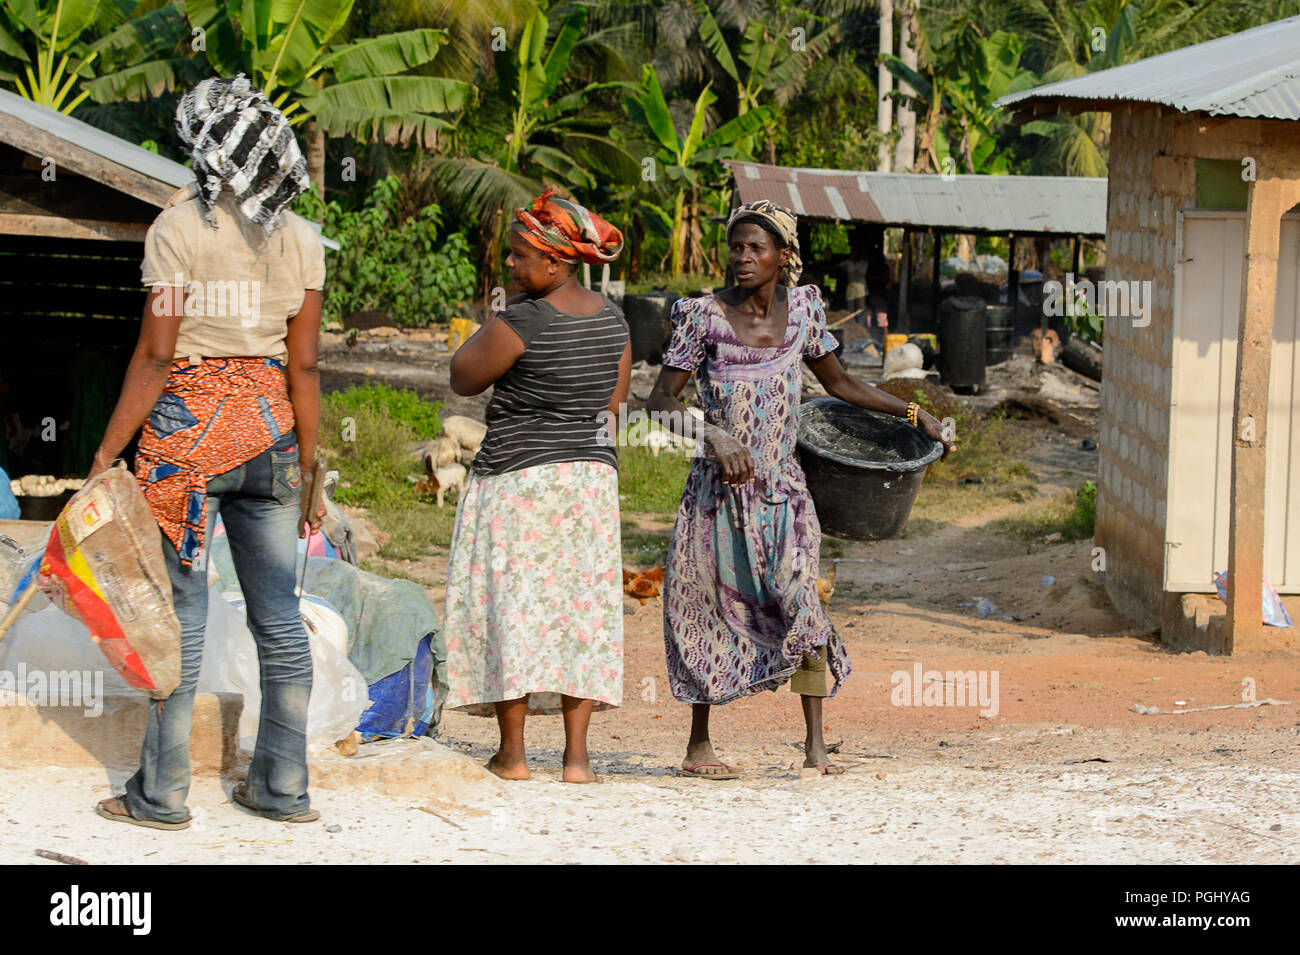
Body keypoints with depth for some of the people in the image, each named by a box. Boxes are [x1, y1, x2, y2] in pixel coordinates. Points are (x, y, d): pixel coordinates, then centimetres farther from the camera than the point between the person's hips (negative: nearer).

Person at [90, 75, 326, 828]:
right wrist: (309, 469, 9)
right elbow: (304, 365, 3)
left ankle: (163, 794, 3)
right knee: (278, 614, 9)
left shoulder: (180, 225, -9)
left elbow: (156, 355, -12)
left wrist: (107, 453, -8)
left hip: (186, 424, -4)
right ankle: (284, 787, 14)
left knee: (181, 610, 0)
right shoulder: (301, 240, 4)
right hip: (270, 424, 4)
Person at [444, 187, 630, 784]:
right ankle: (577, 755, 7)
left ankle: (512, 752, 5)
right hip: (594, 473, 6)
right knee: (580, 603, 8)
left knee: (511, 602, 3)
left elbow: (463, 378, -4)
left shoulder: (521, 322, -18)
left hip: (517, 474, -6)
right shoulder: (611, 319, 4)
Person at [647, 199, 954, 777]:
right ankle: (699, 742, 16)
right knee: (714, 609, 3)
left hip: (782, 487, 2)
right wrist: (713, 437, -25)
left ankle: (815, 744, -5)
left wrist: (913, 413, 12)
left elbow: (839, 384, 17)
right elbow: (661, 402, -9)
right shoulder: (705, 317, -9)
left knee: (802, 602, -10)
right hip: (720, 488, -2)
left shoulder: (801, 309, 3)